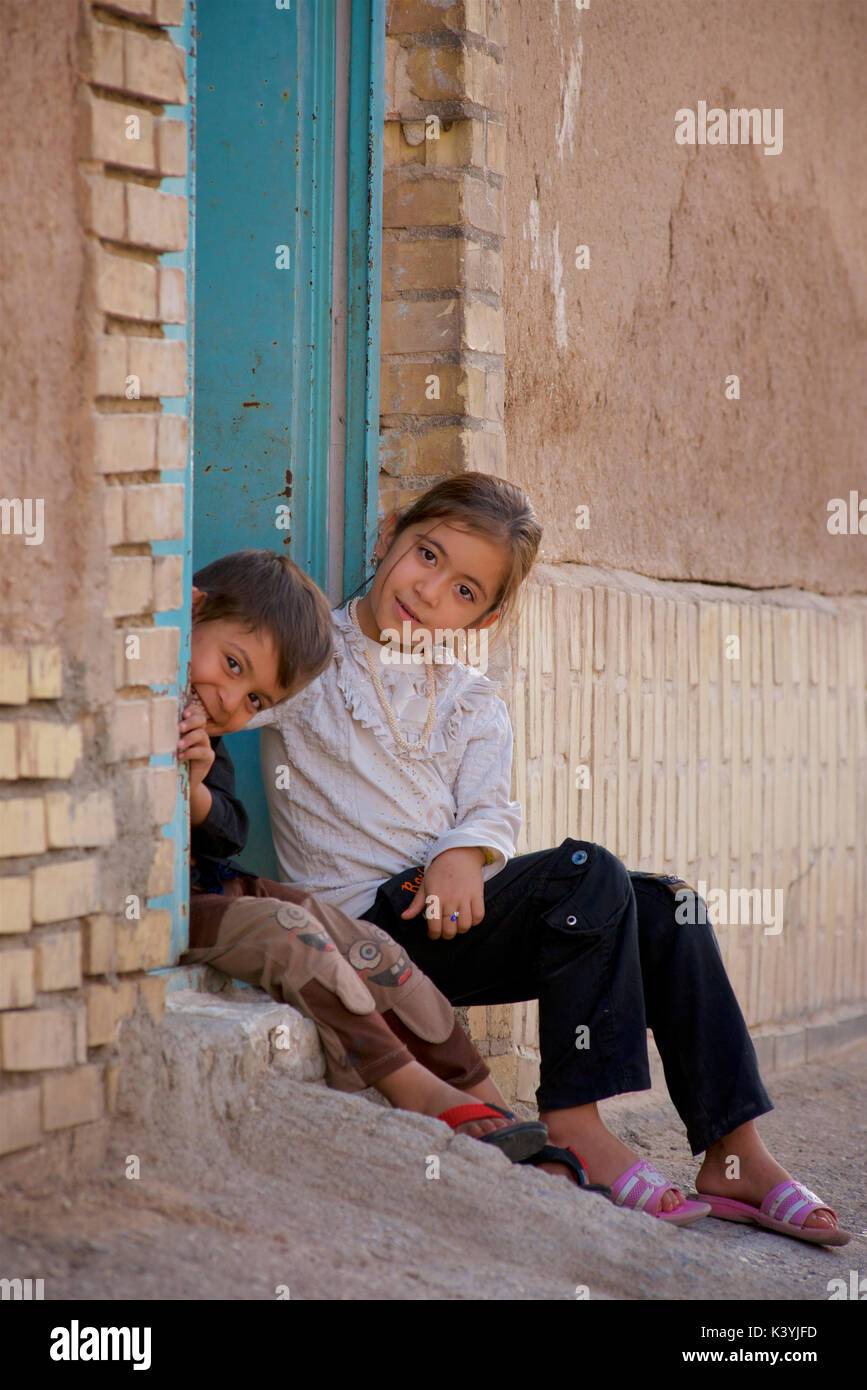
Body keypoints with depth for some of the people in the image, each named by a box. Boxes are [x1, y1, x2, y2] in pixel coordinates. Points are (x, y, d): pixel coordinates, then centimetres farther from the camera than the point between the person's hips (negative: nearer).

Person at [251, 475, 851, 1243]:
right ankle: (572, 1124, -23)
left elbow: (491, 814, 2)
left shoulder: (475, 707, 17)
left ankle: (735, 1155, -11)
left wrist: (464, 854, -21)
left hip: (450, 911, 6)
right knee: (588, 872, -25)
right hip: (369, 924, -6)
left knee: (663, 910, -12)